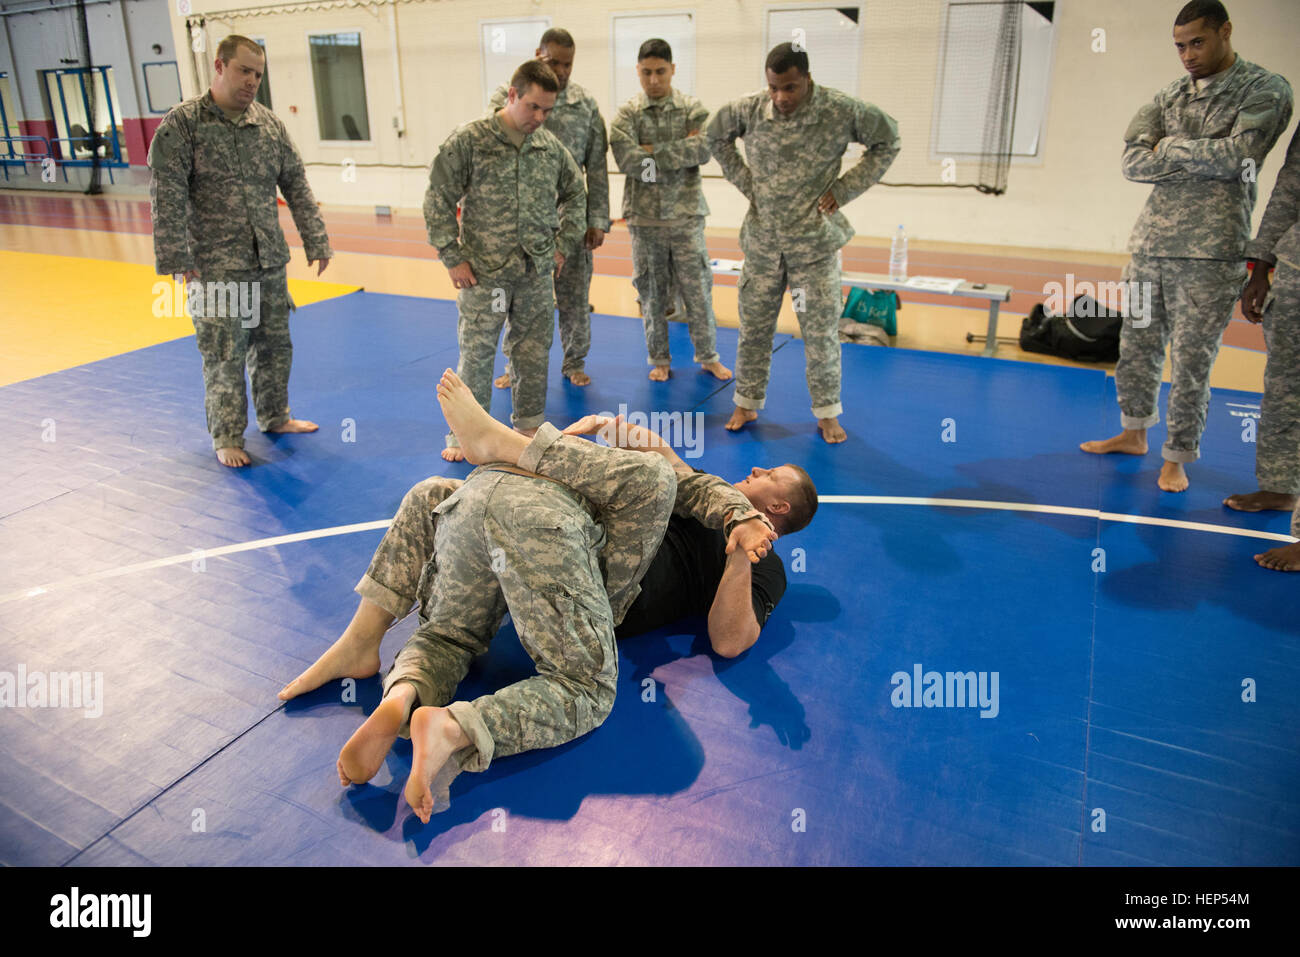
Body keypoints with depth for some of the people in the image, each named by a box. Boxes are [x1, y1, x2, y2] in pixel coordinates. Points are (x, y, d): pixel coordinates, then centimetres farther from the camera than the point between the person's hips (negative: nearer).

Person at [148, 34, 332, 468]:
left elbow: (297, 187, 10)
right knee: (224, 356, 1)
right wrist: (176, 259, -16)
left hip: (270, 262, 5)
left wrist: (316, 242, 6)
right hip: (215, 267, -5)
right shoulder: (182, 123, -7)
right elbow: (167, 197, -11)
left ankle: (274, 416, 34)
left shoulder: (269, 123, 7)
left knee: (274, 344, 15)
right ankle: (227, 438, 16)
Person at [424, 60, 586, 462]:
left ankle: (530, 427, 28)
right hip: (484, 274, -4)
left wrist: (563, 244, 11)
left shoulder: (551, 146, 4)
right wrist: (453, 258, -8)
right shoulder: (469, 141, -8)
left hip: (538, 276, 4)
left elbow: (575, 194, 19)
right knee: (476, 355, 3)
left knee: (534, 354, 12)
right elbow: (438, 200, -6)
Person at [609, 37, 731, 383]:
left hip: (686, 215, 0)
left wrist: (653, 151, -15)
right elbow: (627, 159, -15)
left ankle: (708, 356, 21)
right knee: (652, 292, 8)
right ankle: (659, 359, 23)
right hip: (645, 216, 0)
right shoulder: (627, 114, 1)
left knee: (698, 289, 4)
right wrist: (680, 151, -12)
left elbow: (704, 149, -15)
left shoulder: (693, 108, 2)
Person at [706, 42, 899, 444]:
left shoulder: (842, 111, -11)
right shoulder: (748, 110, -6)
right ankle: (747, 404, 25)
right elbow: (716, 136, 14)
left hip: (815, 243, -2)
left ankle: (827, 412, 19)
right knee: (754, 325, 9)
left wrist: (844, 189, -5)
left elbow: (888, 141, 3)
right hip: (762, 242, 2)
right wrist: (745, 182, 4)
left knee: (821, 330, 3)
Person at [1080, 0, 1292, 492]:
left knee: (1192, 361, -1)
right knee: (1137, 346, 12)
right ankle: (1133, 433, 30)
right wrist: (1205, 158, -9)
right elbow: (1133, 162, 0)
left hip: (1208, 252, -5)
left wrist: (1171, 147, -5)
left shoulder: (1265, 89, 0)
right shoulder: (1169, 96, 13)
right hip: (1151, 243, 5)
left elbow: (1239, 156, -14)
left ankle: (1177, 458, 12)